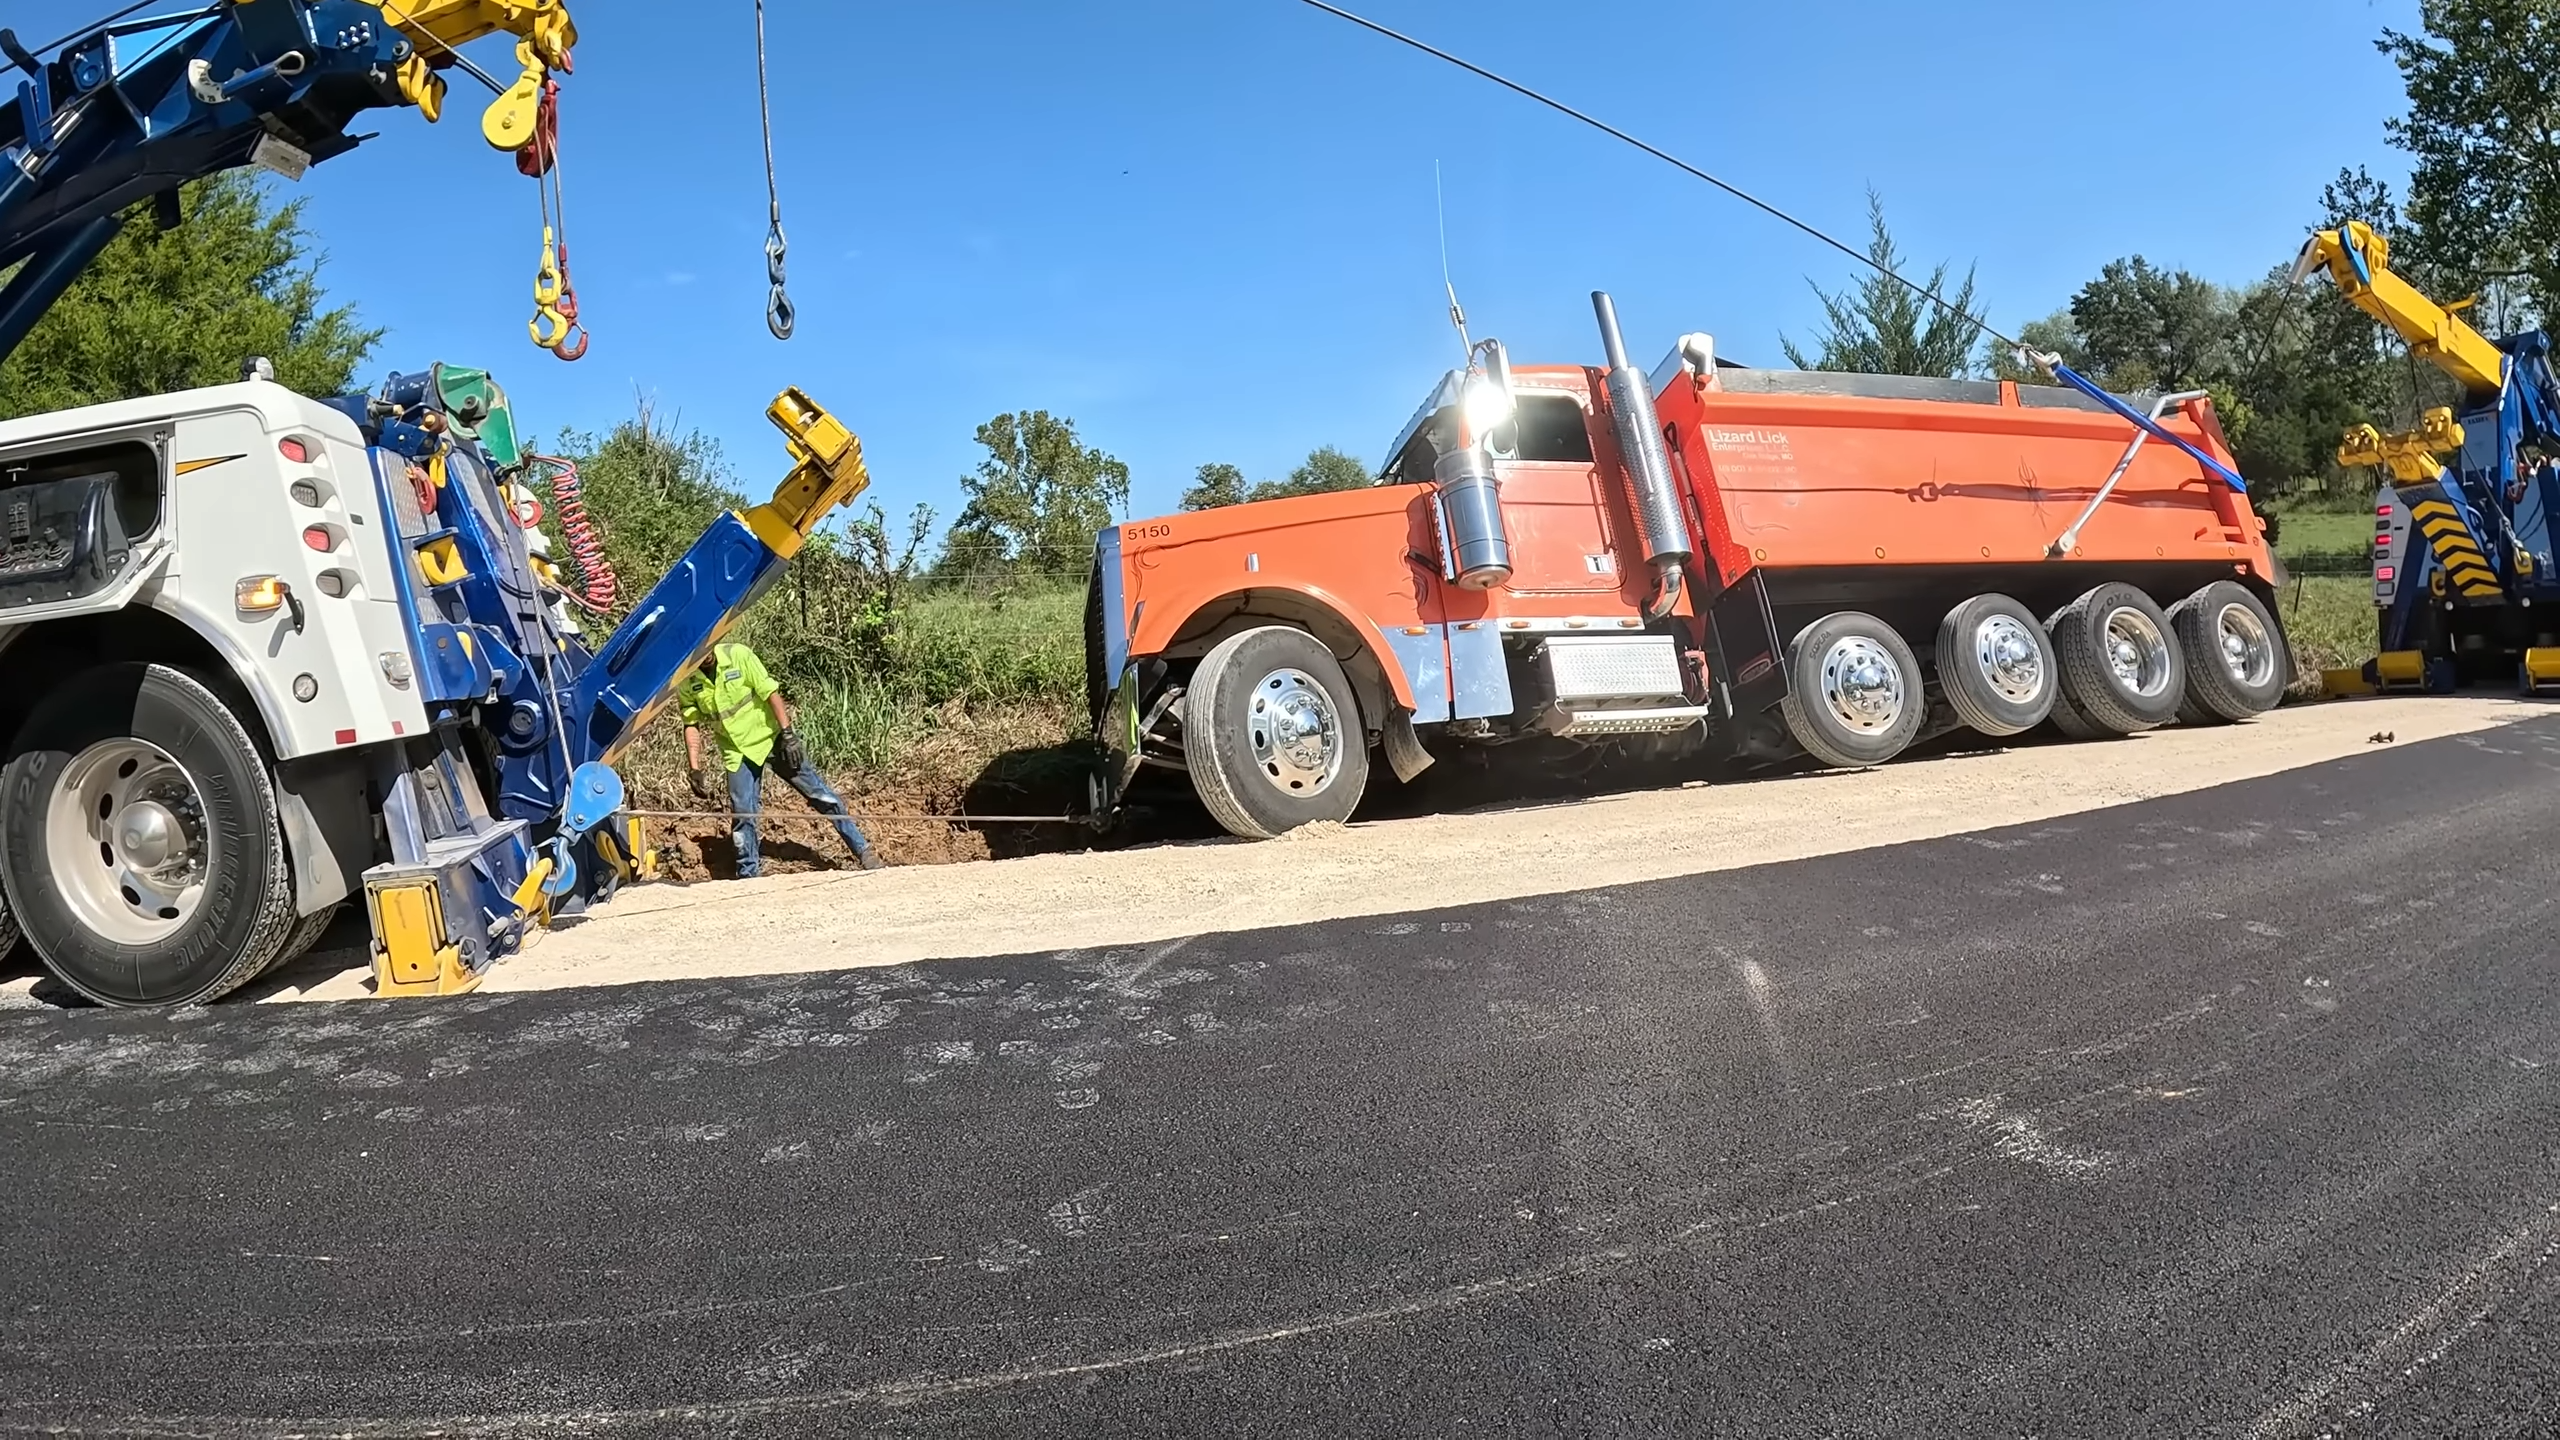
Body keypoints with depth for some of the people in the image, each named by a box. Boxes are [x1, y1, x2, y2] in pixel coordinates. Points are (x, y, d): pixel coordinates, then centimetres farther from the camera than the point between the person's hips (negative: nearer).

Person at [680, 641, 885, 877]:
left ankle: (863, 851, 5)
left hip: (771, 737, -2)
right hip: (738, 751, 2)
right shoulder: (686, 682, -8)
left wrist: (787, 734, -19)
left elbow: (770, 693, -14)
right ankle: (748, 876, 16)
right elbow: (691, 725, -1)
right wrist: (695, 769, -7)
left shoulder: (737, 655, -17)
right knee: (742, 814, -2)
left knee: (821, 794, -2)